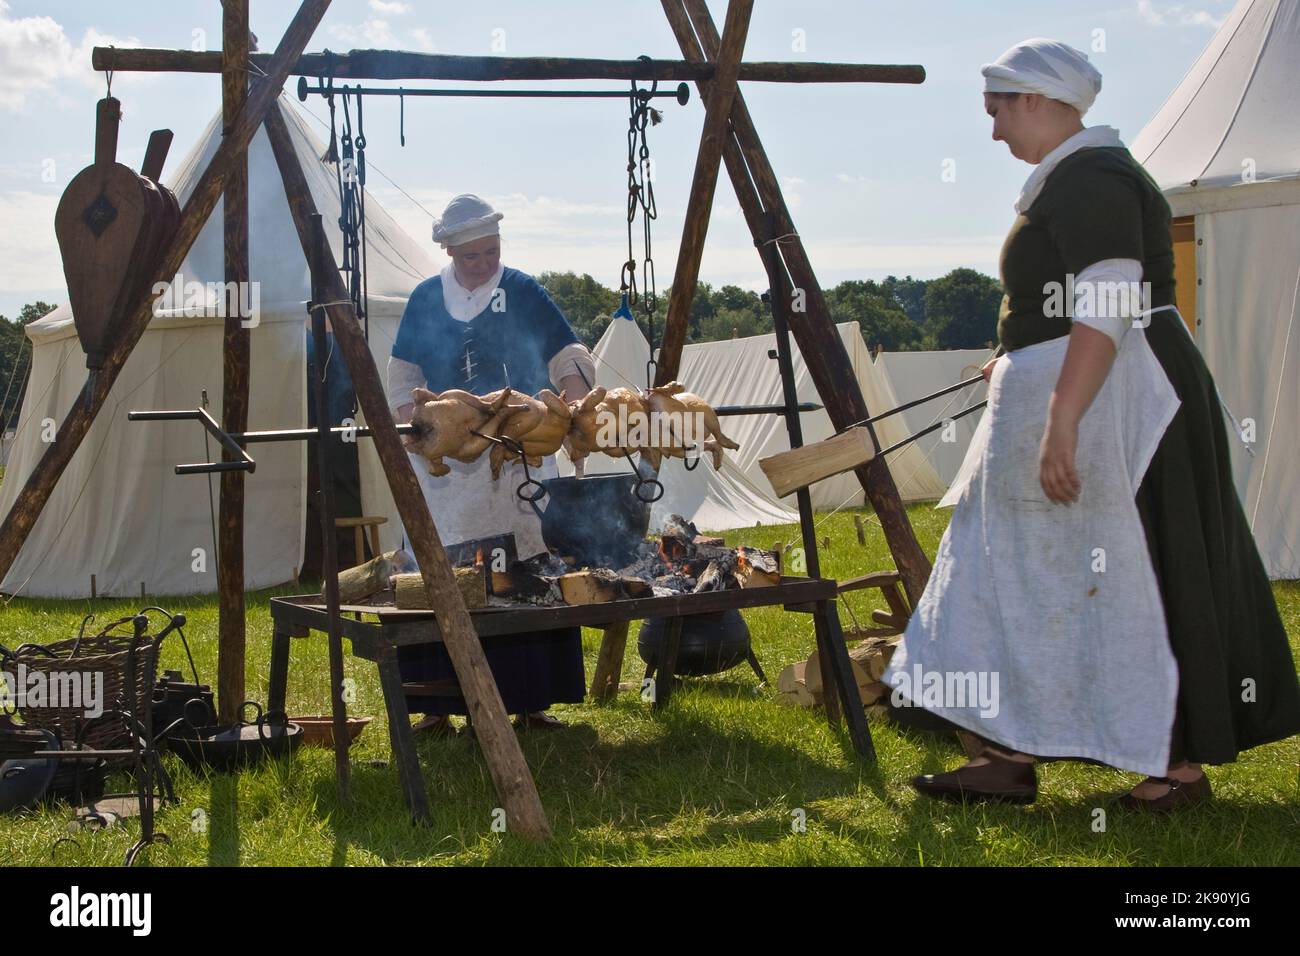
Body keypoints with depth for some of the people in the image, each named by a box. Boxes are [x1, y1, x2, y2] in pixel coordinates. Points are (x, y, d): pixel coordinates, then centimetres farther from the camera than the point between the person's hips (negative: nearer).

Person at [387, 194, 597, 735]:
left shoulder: (523, 292, 6)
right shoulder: (426, 299, 10)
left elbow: (568, 356, 5)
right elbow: (403, 374, 13)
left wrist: (573, 390, -17)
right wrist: (412, 424, -4)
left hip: (520, 459, 0)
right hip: (446, 461, 1)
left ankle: (530, 701, 6)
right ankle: (437, 705, 3)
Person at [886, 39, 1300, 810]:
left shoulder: (1090, 181, -17)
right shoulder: (1073, 178, 16)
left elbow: (1108, 311, -26)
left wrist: (1062, 420, -30)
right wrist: (1019, 364, 32)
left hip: (1107, 400, -11)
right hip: (1072, 397, 11)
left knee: (1127, 577, -4)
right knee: (1034, 578, 11)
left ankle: (1183, 765, 7)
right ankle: (1013, 756, 15)